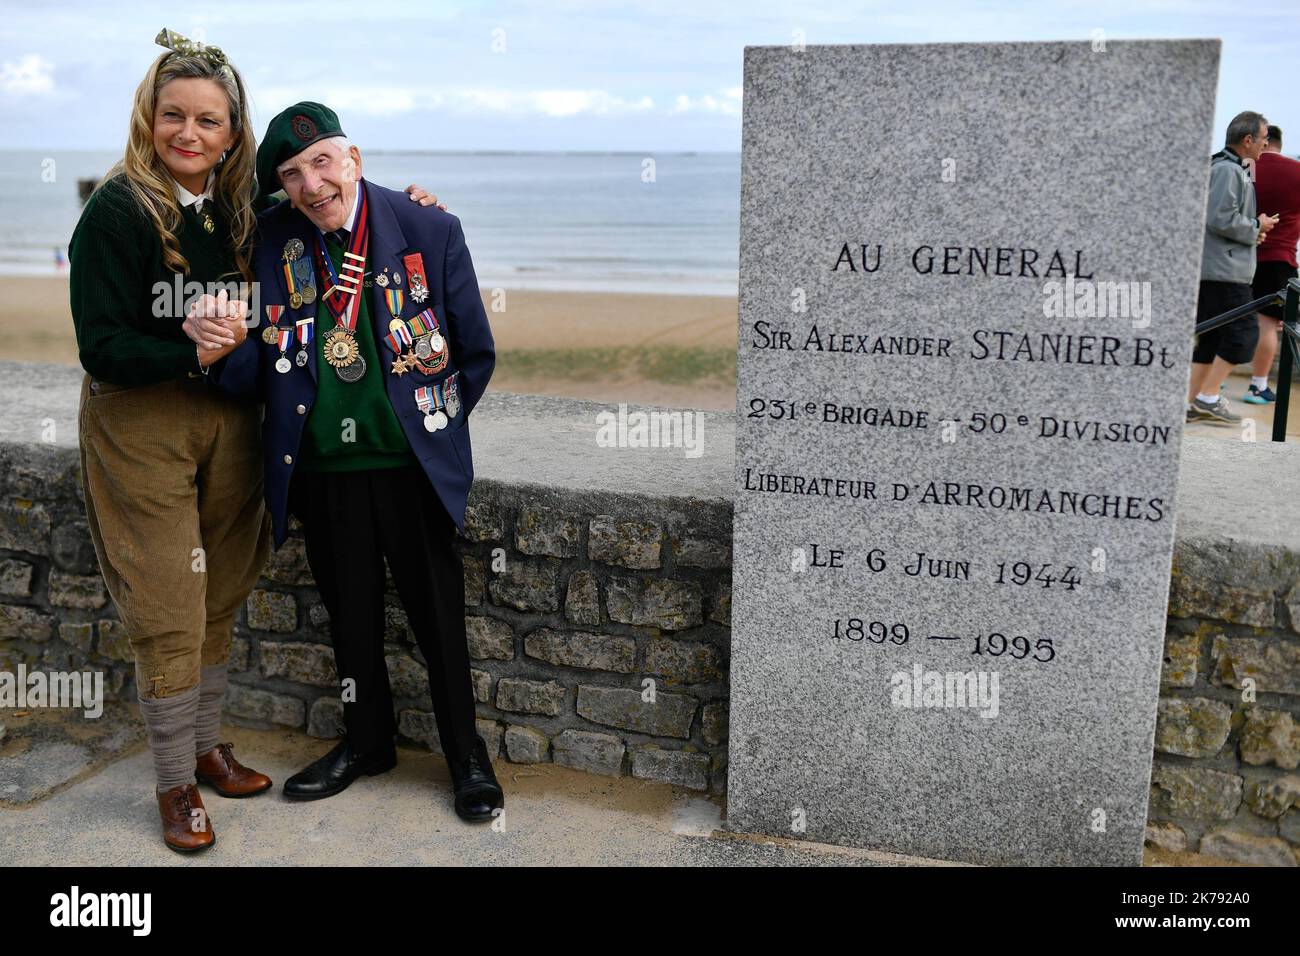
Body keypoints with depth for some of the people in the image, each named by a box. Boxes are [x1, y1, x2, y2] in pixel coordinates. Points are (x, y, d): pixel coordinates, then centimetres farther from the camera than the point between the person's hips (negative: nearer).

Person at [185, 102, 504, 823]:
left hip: (410, 465, -3)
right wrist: (221, 345, -20)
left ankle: (467, 753, 29)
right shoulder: (273, 241, 0)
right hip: (321, 470, 3)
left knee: (438, 614, 8)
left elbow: (477, 351, 2)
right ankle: (367, 741, 39)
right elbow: (260, 371, 1)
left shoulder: (430, 231, -8)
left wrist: (430, 428, 7)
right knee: (350, 614, 18)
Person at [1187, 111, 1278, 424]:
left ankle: (1192, 401, 10)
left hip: (1211, 267, 10)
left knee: (1210, 336, 10)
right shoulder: (1228, 170, -12)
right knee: (1243, 331, -6)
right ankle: (1209, 397, -6)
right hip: (1225, 269, -10)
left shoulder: (1227, 168, 19)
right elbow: (1221, 220, -20)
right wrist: (1256, 227, -7)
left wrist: (1251, 229, 15)